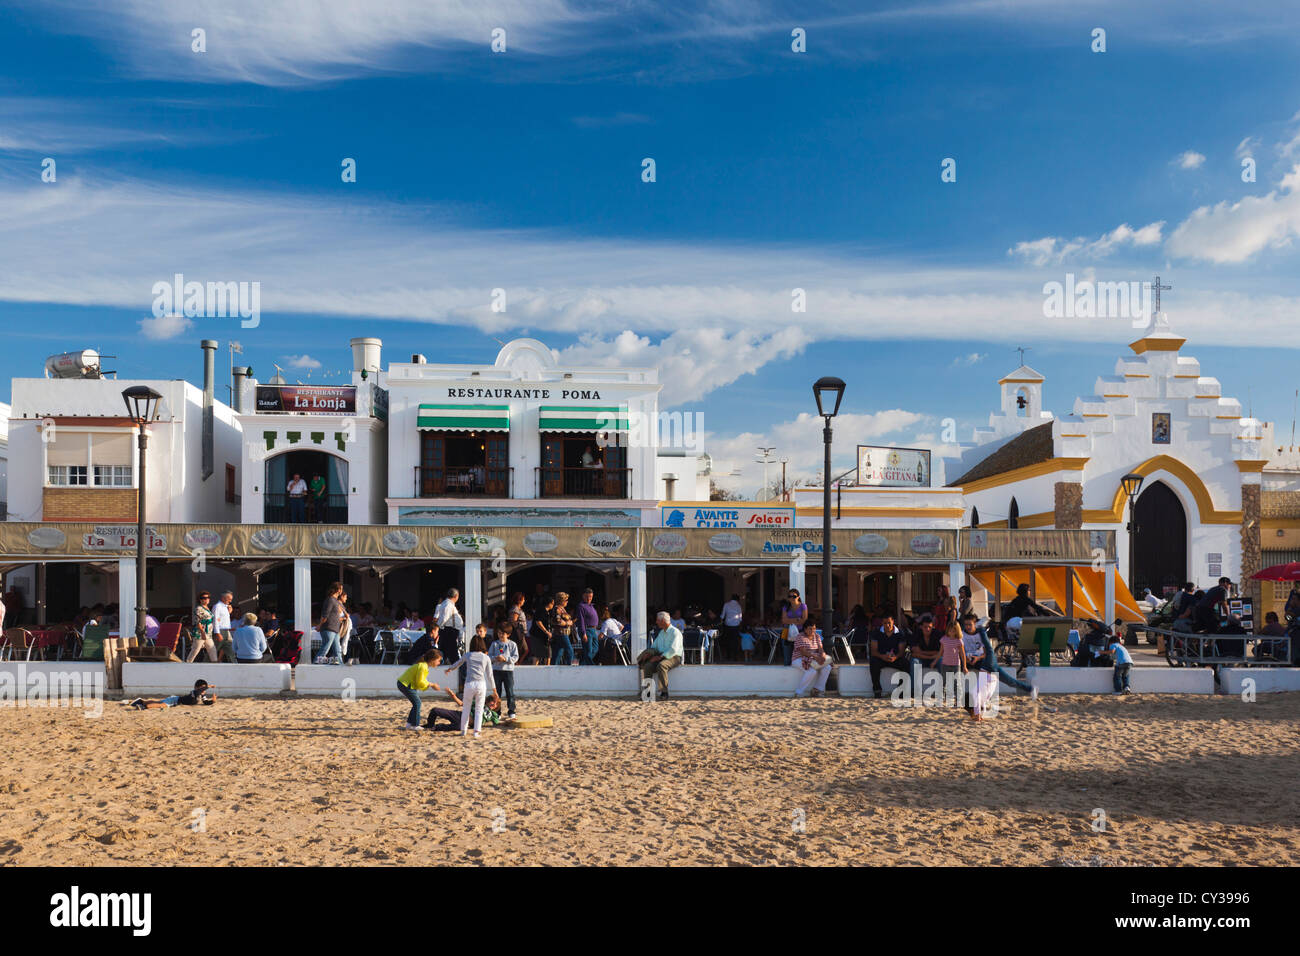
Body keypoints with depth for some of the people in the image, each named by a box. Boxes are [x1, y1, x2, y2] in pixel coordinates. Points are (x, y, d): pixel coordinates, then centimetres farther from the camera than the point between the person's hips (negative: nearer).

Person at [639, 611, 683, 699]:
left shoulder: (675, 632, -7)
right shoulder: (661, 632, 20)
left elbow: (673, 650, -18)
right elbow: (654, 646, 25)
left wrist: (660, 657, -22)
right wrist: (649, 653, 3)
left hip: (674, 657, -7)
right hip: (661, 656, 7)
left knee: (661, 665, -36)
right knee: (647, 666, -19)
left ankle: (664, 692, -32)